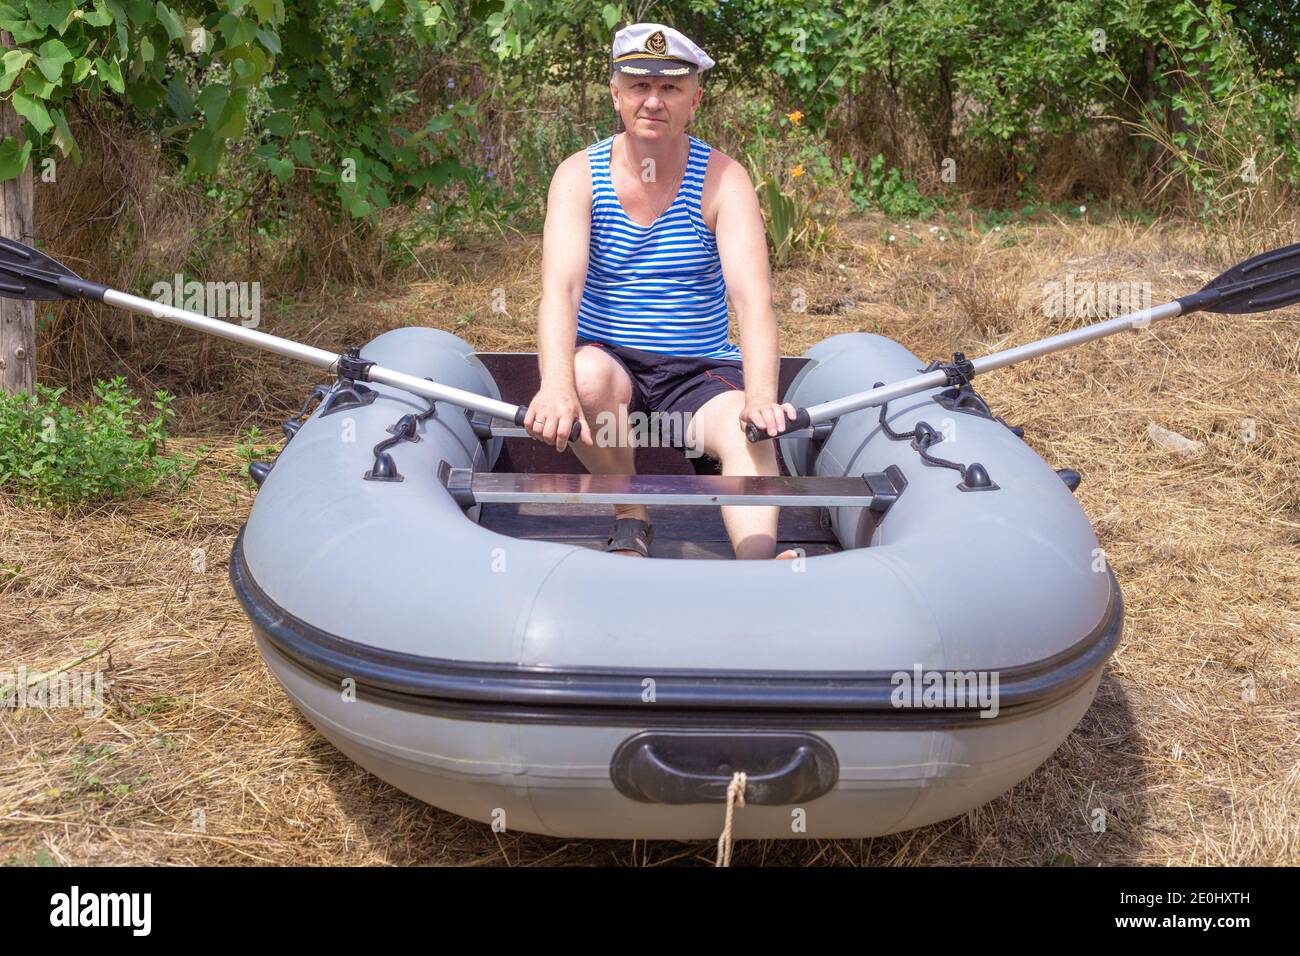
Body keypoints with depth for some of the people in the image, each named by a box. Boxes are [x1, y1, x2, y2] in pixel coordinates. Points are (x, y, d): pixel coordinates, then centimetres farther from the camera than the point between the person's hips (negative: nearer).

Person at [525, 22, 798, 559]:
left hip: (700, 371, 0)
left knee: (749, 436, -30)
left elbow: (752, 296, -19)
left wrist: (761, 397, -38)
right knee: (588, 374, -33)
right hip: (608, 358, 0)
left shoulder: (723, 179, -6)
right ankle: (630, 523, -12)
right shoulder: (579, 175, -5)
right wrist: (556, 384, -41)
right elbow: (560, 288, -20)